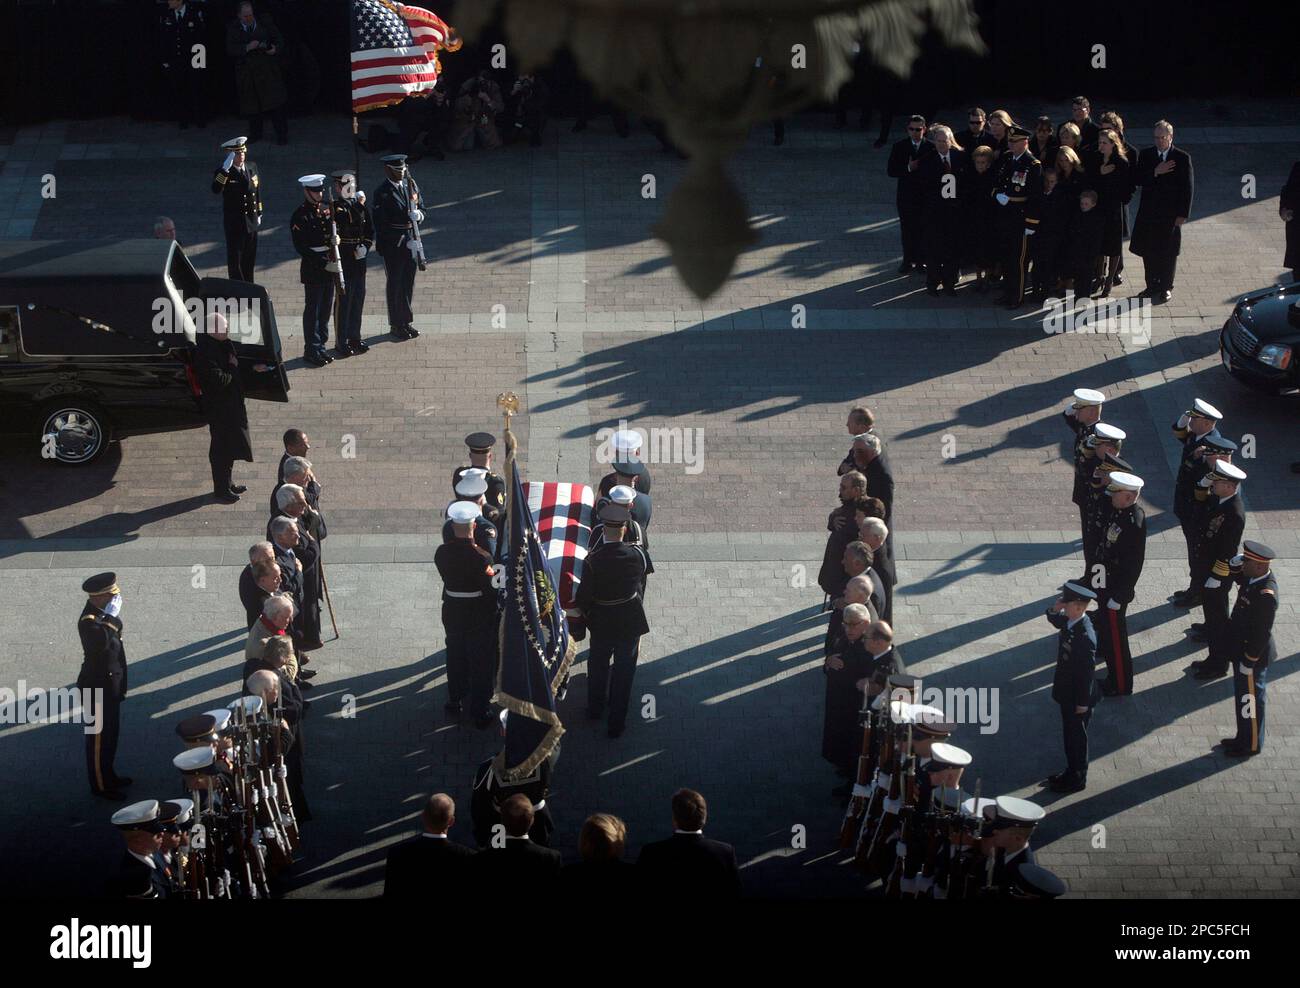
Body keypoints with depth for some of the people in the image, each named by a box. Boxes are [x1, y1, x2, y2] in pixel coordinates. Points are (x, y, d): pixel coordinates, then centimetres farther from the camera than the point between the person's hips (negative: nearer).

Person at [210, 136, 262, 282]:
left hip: (251, 221, 5)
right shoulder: (224, 172, -13)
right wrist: (225, 169, -41)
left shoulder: (252, 167, 4)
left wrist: (259, 213, 18)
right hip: (234, 223, -5)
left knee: (249, 259, 15)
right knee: (235, 260, 0)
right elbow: (216, 189, -33)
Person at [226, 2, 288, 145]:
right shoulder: (233, 28, 3)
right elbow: (230, 49, -5)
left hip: (267, 69, -1)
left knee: (276, 101, -8)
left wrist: (276, 49, -14)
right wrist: (247, 47, -21)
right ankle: (255, 134, 21)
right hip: (247, 73, 1)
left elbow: (278, 38, 8)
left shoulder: (265, 22, 5)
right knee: (252, 104, 6)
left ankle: (282, 135, -2)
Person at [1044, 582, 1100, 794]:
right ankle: (1072, 771, 39)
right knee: (1070, 734, 23)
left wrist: (1083, 703, -19)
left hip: (1077, 698, -9)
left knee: (1076, 737, 9)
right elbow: (1055, 620, 16)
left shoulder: (1085, 637, -33)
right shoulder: (1070, 621, -7)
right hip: (1067, 692, 9)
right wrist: (1055, 609, -8)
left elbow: (1087, 671, -26)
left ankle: (1077, 779, 26)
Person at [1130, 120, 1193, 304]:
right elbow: (1136, 180, -4)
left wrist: (1183, 214, -8)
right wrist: (1155, 172, -18)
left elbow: (1188, 188, -4)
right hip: (1148, 213, 3)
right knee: (1148, 251, 8)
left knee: (1168, 253, 5)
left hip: (1171, 215, -3)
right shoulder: (1146, 155, 4)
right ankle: (1152, 286, 22)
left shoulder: (1183, 158, -5)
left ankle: (1166, 288, 17)